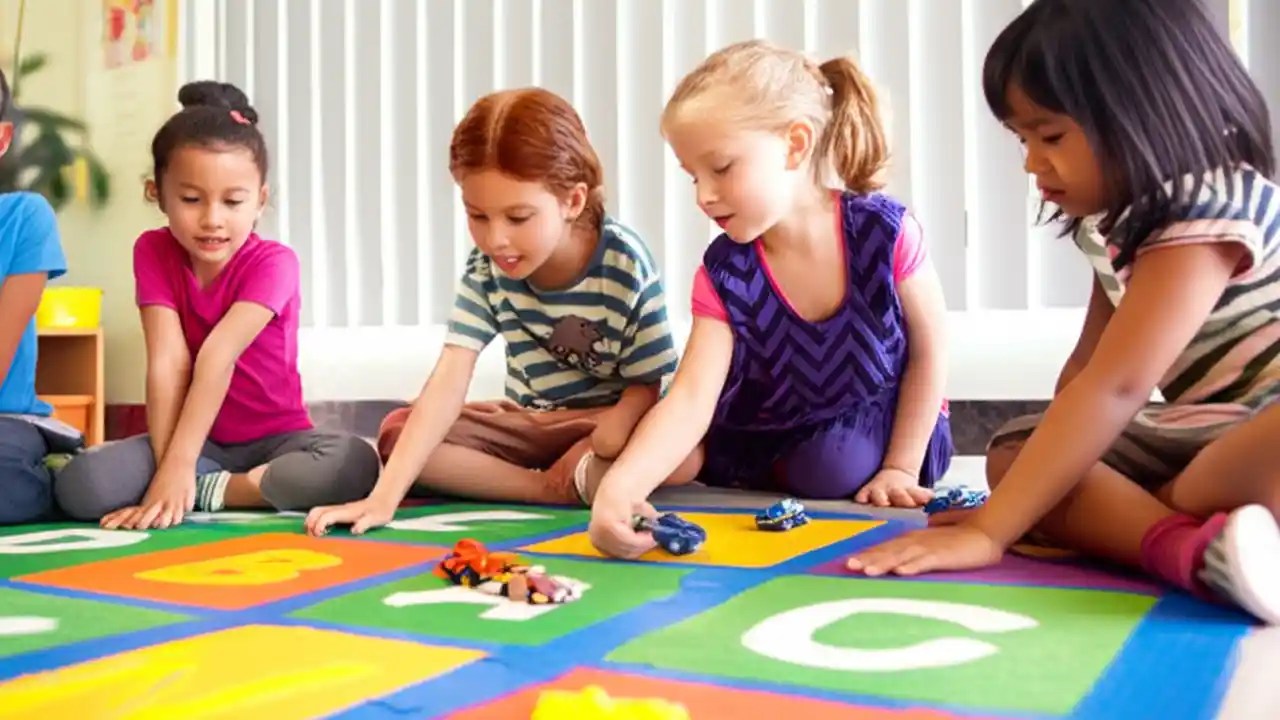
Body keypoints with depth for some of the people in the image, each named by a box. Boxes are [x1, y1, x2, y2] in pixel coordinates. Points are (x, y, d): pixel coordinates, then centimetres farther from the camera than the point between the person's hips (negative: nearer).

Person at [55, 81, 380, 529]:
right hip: (196, 438, 2)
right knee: (79, 486, -25)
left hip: (276, 439, -2)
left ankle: (205, 492, -16)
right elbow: (168, 361, -16)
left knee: (355, 463, -34)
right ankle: (259, 485, -15)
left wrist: (177, 470, -33)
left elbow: (218, 357, -27)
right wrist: (166, 467, -24)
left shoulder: (274, 263, -15)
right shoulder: (152, 251, -5)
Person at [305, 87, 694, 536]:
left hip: (610, 423, -3)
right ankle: (558, 489, -21)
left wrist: (613, 427, -36)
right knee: (397, 432, -18)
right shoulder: (485, 269, -15)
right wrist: (384, 497, -35)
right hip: (531, 425, 4)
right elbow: (448, 382, -25)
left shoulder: (624, 263, -22)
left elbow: (647, 382, -13)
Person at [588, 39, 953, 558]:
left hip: (885, 429, -1)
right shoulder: (723, 276, -21)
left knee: (834, 467, -30)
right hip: (775, 442, 2)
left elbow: (929, 351, -11)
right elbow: (689, 400, -31)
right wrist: (619, 487, -49)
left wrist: (901, 467, -11)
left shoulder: (885, 231, -25)